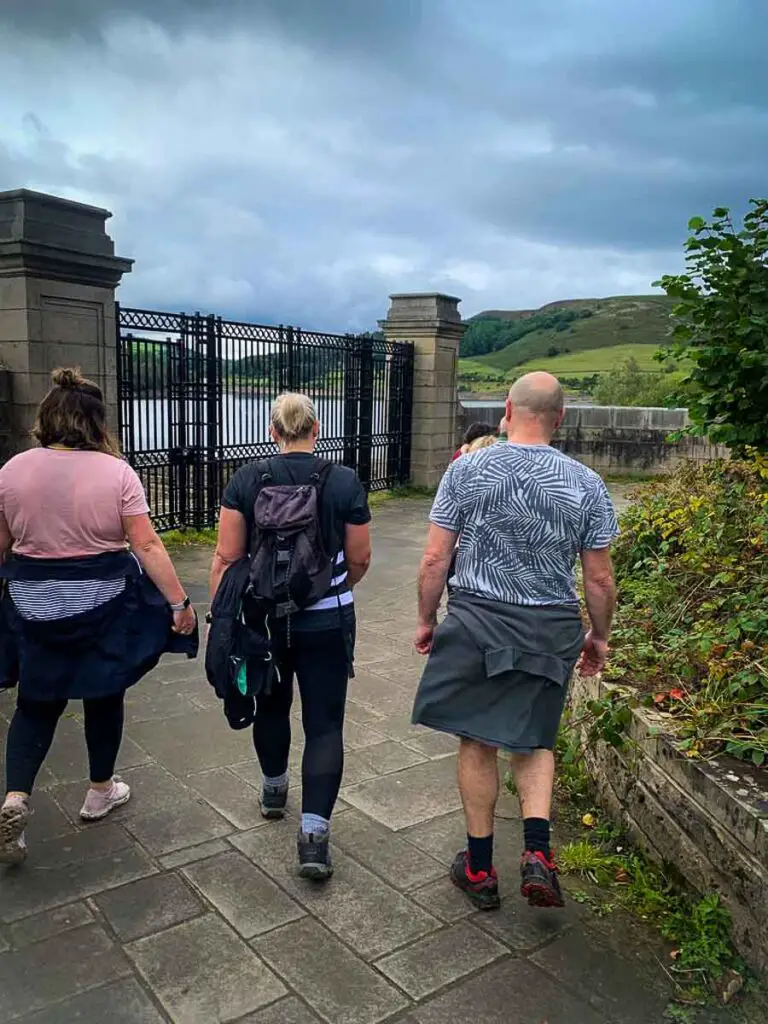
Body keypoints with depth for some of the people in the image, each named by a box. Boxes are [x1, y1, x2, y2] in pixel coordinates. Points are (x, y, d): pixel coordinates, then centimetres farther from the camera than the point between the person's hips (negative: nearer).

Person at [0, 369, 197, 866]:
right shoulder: (116, 472, -12)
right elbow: (147, 545, -14)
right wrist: (179, 601, -10)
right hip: (103, 603, -2)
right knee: (104, 695, 16)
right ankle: (101, 791, 32)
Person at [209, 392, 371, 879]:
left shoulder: (247, 480, -6)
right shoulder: (346, 482, -7)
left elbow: (227, 558, -8)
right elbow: (360, 559, -2)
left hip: (264, 618, 2)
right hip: (327, 623, -2)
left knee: (271, 707, 23)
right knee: (325, 723, 6)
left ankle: (274, 792, 44)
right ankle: (314, 832, -1)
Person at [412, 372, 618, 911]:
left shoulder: (466, 472, -7)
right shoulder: (587, 485, -5)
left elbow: (435, 560, -6)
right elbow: (600, 579, -1)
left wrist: (427, 620, 8)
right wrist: (600, 637, 14)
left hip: (475, 623, -1)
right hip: (551, 629, 1)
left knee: (477, 743, 13)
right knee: (534, 741, 21)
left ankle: (480, 867, 25)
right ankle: (538, 852, 5)